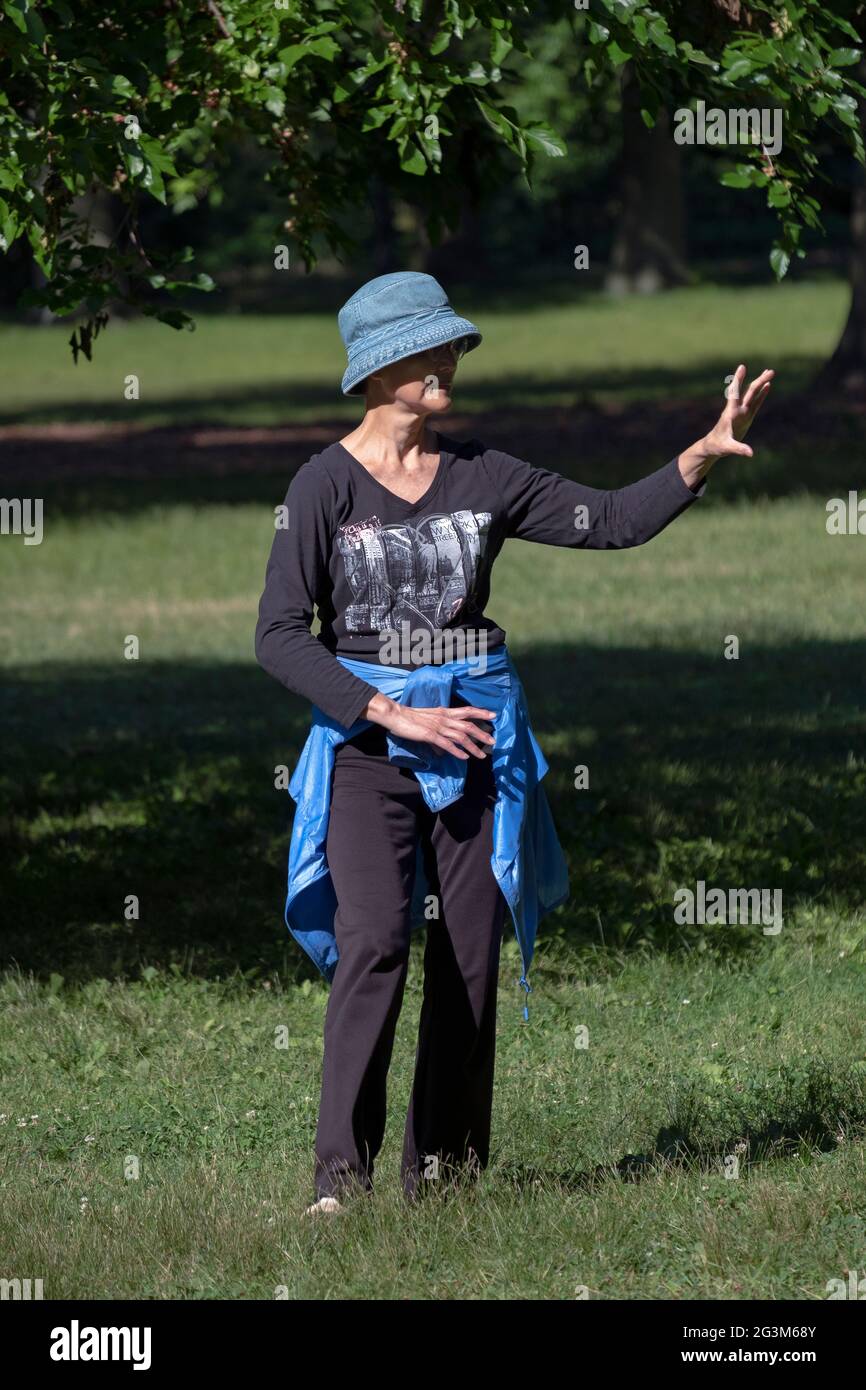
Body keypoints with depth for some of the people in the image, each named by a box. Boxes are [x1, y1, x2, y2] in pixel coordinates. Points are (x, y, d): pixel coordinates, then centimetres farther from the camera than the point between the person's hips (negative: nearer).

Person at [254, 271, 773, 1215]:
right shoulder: (326, 484, -4)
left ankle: (443, 1168, 11)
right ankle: (340, 1172, -16)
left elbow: (613, 520, 9)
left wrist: (702, 455, -5)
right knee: (374, 943, -18)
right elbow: (280, 635, -8)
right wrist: (395, 715, -15)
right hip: (366, 742, -4)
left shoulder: (482, 476, 7)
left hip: (475, 737, 4)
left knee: (471, 958, 2)